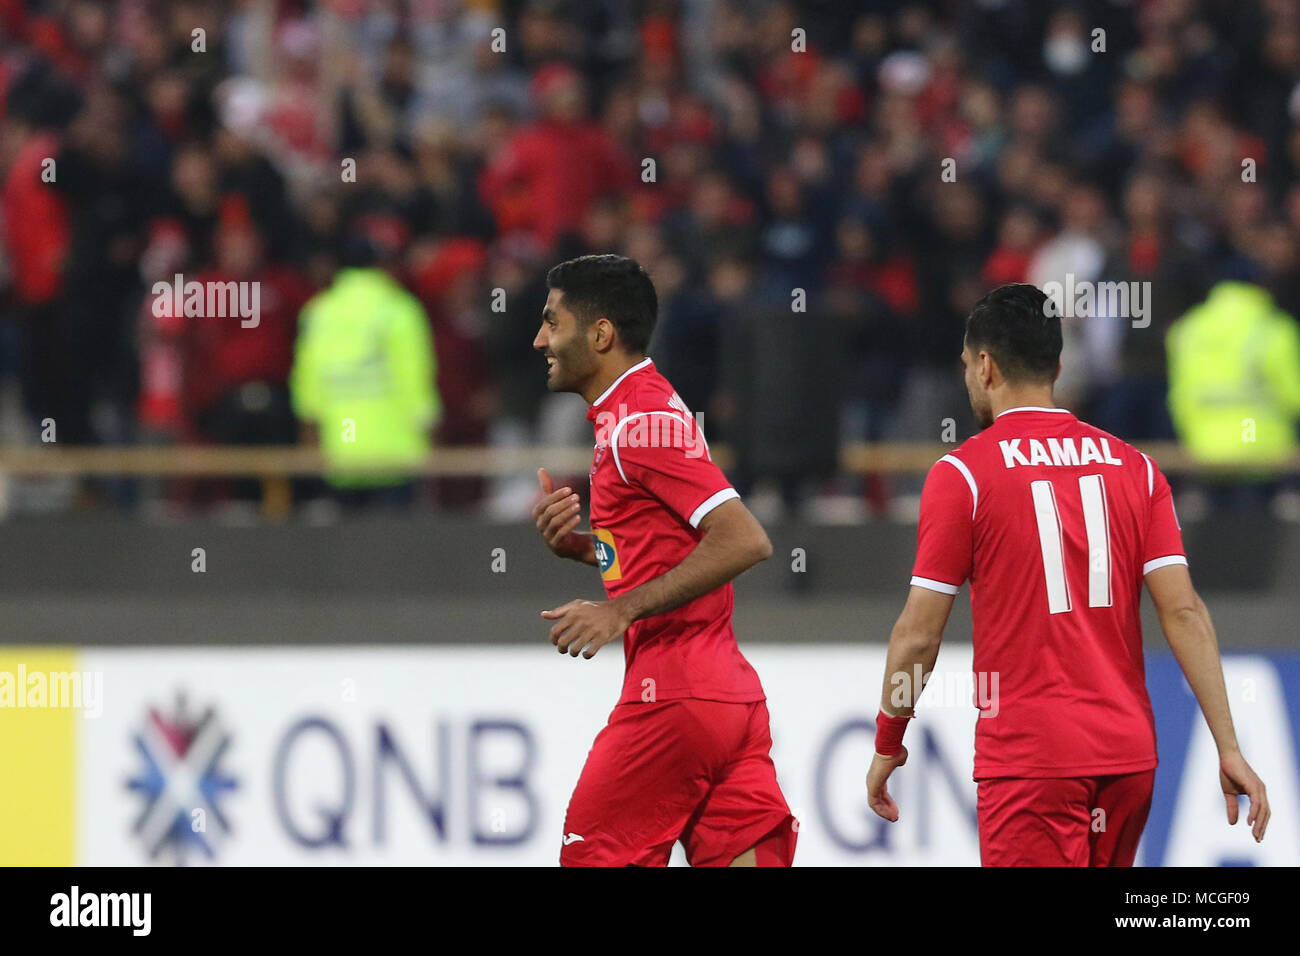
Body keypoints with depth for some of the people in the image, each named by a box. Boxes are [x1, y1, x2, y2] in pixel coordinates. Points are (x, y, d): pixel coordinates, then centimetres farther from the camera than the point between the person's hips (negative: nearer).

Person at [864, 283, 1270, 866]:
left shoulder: (962, 474, -4)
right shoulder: (1134, 468, 9)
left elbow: (919, 633, -4)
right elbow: (1184, 613, 1)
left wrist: (888, 743, 10)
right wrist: (1229, 749, 0)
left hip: (1027, 756, -5)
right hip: (1128, 753, 5)